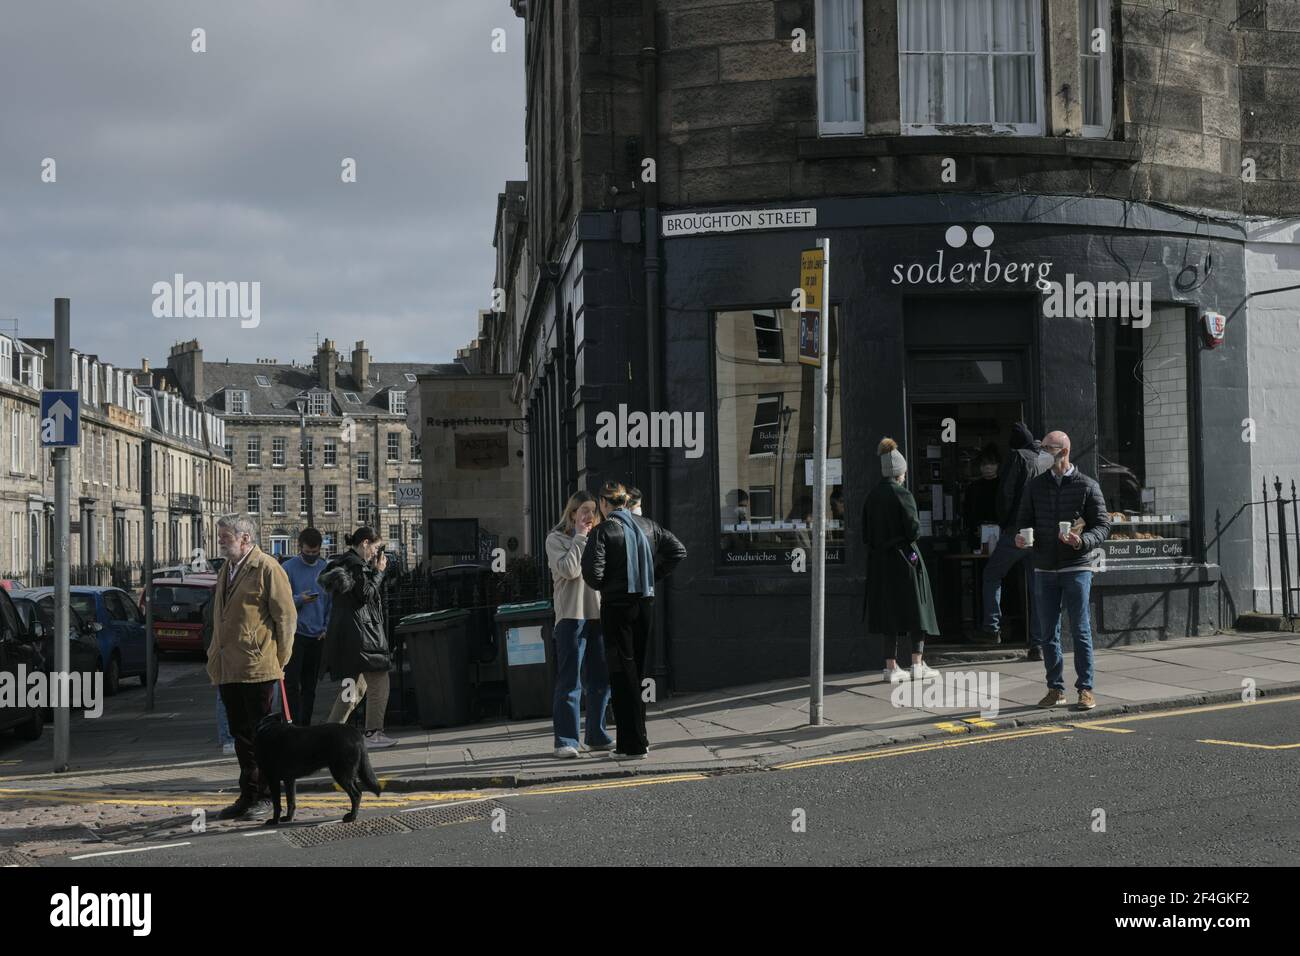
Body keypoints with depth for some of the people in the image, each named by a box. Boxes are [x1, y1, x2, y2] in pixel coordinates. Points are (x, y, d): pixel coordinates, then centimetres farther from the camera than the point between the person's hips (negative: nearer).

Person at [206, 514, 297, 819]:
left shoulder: (267, 568, -9)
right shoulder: (226, 569, 17)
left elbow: (286, 616, -10)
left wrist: (279, 661, -9)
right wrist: (215, 657, 16)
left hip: (257, 667, -8)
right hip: (228, 668, 8)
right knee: (241, 735, 12)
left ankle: (265, 797, 8)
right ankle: (248, 796, 19)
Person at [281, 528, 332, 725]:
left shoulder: (325, 569, 8)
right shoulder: (288, 568, -3)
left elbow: (331, 603, 12)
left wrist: (327, 628, 1)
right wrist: (299, 599, -23)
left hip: (317, 635, 4)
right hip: (295, 633, -4)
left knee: (310, 685, 10)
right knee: (292, 682, -8)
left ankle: (306, 725, 17)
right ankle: (293, 725, -8)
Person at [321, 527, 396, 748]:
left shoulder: (342, 562, 18)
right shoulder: (356, 564, -13)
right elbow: (365, 594, -17)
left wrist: (374, 569, 16)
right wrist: (378, 571, -7)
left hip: (344, 632, 11)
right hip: (360, 632, -11)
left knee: (356, 684, 16)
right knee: (378, 682, -3)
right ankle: (373, 734, -2)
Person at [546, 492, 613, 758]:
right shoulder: (556, 539, 2)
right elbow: (568, 569, -14)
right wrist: (580, 537, -9)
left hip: (599, 614, 6)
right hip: (571, 615, -6)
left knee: (601, 681, 9)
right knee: (569, 683, -5)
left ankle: (597, 736, 18)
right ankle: (565, 740, -3)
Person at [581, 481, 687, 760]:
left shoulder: (602, 531, -10)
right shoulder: (647, 526, 7)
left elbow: (592, 571, -19)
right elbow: (678, 551, 8)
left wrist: (602, 586, 1)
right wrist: (653, 576, 10)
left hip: (617, 605, -5)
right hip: (646, 603, 5)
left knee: (622, 673, 0)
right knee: (637, 669, 16)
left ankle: (633, 744, -1)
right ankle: (637, 739, 21)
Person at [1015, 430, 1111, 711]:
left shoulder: (1087, 486, -1)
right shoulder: (1035, 486, 10)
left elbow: (1103, 526, -2)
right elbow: (1025, 519, 15)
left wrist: (1082, 540, -21)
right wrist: (1022, 537, -8)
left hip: (1076, 568, -4)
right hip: (1044, 569, 4)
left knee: (1081, 630, -2)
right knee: (1048, 632, 7)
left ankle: (1085, 689, 5)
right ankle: (1055, 689, 16)